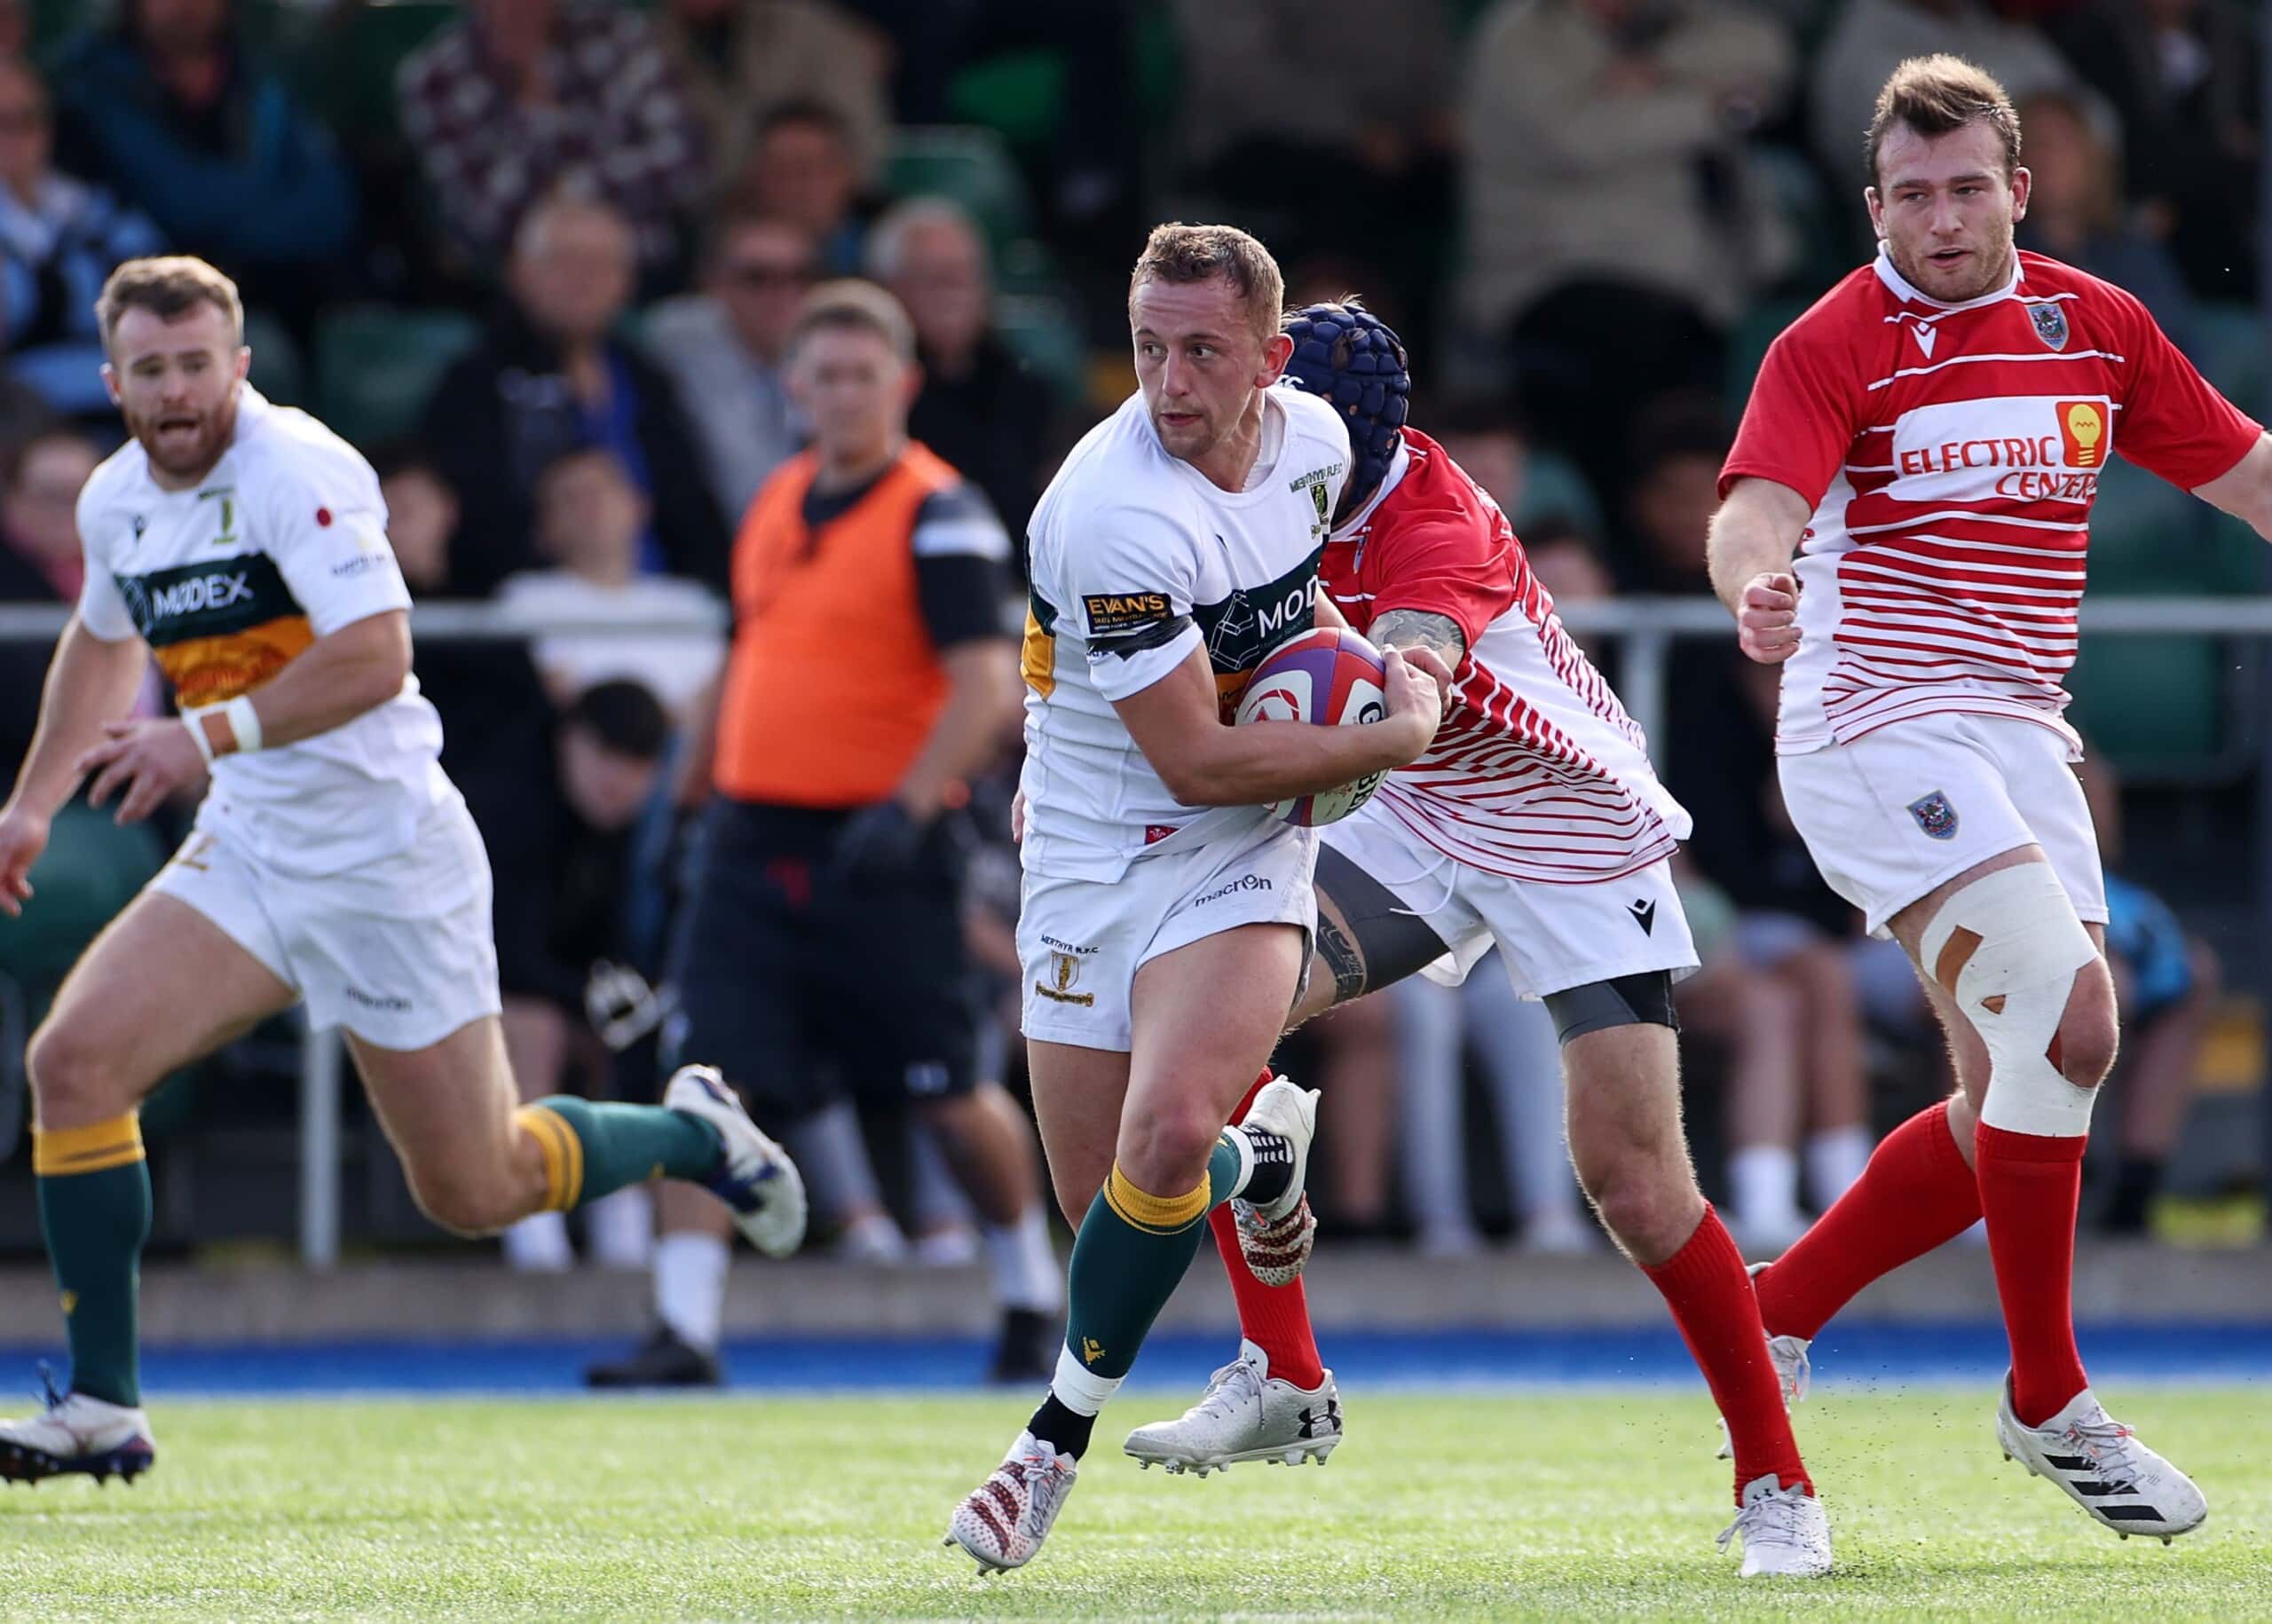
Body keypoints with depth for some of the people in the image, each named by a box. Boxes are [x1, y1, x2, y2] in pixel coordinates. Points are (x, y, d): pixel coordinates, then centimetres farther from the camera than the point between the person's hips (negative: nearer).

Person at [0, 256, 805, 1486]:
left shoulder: (296, 471, -19)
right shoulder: (117, 502, 5)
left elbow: (375, 655, -30)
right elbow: (104, 640, 27)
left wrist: (209, 735, -35)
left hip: (386, 856, -7)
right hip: (247, 853, 7)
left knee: (476, 1191, 0)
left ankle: (693, 1133, 31)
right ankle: (102, 1406, -7)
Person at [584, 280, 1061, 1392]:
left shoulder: (939, 516, -9)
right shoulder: (776, 505, 12)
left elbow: (986, 683, -17)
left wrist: (908, 809, -28)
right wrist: (694, 790, 24)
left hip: (881, 853, -5)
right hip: (754, 836, 6)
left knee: (950, 1100, 4)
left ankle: (1030, 1297, 27)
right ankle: (686, 1331, -10)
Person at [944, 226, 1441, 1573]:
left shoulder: (1314, 437, -5)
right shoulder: (1115, 514, -25)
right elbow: (1198, 761, -22)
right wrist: (1392, 737, -16)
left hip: (1241, 857, 2)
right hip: (1093, 858, -2)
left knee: (1166, 1136, -22)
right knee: (1108, 1205, 2)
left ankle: (1061, 1434, -4)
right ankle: (1259, 1148, 37)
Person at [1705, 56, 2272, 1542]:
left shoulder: (2096, 326, 9)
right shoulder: (1837, 345, -8)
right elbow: (1757, 509, -23)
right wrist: (1759, 589, -45)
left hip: (2021, 741, 7)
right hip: (1875, 730, -7)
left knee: (2015, 1106, 3)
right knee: (2065, 1012, -22)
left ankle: (1773, 1315, 22)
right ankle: (2048, 1399, -11)